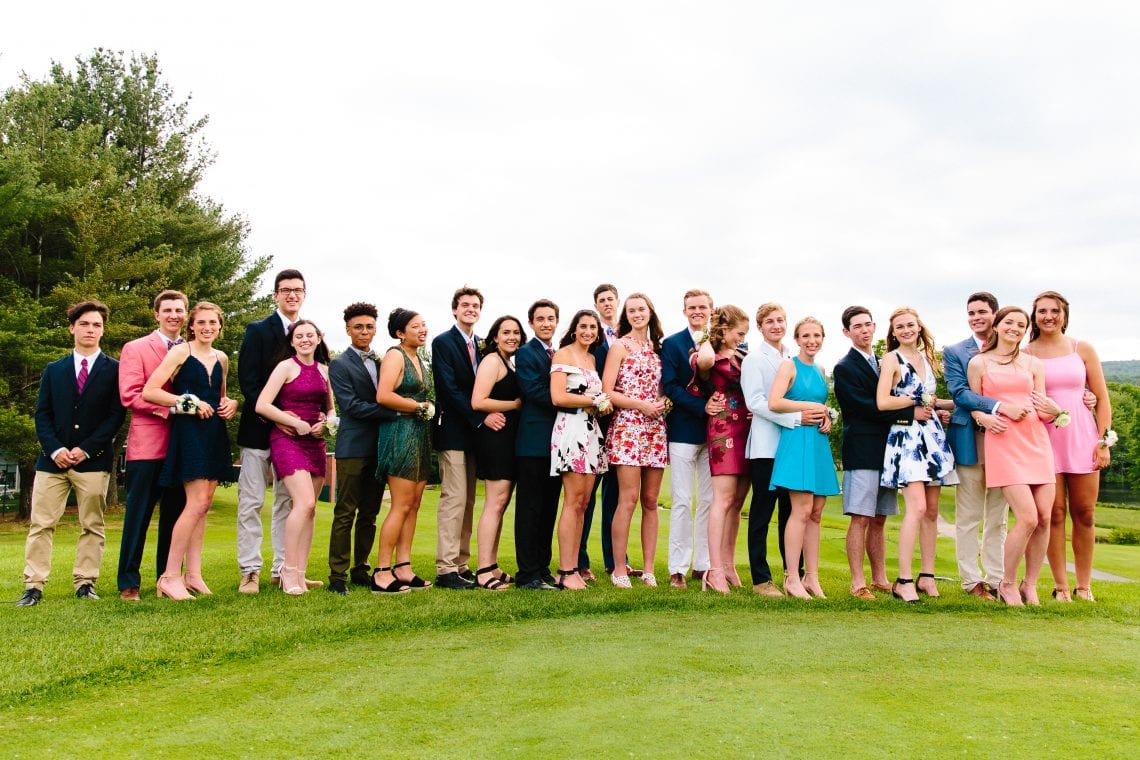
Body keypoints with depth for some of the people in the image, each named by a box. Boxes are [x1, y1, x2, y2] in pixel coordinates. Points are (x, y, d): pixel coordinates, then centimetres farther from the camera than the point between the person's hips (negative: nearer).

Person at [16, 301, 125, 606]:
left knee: (92, 525, 2)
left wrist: (86, 449, -10)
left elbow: (116, 415, -2)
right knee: (41, 524, 1)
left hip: (93, 459, -2)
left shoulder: (114, 369, 4)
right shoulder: (53, 370, 14)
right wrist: (55, 449, -8)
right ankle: (34, 586, 6)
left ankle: (85, 583, 9)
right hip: (53, 458, 3)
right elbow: (42, 415, 9)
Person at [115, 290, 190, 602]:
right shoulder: (135, 348, 3)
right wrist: (172, 407, -17)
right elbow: (130, 395, -8)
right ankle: (128, 582, 9)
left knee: (174, 515, 9)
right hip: (147, 444, -3)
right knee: (138, 514, 0)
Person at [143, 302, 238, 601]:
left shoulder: (222, 359, 13)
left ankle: (193, 574, 13)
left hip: (214, 433, 7)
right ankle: (170, 576, -4)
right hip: (189, 431, -7)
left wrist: (231, 404, 5)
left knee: (203, 504, 7)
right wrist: (190, 403, -16)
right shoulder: (180, 352, -5)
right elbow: (149, 391, -12)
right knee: (197, 503, -13)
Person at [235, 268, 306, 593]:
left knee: (288, 502, 7)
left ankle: (282, 569, 14)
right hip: (259, 428, -3)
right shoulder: (258, 330, 0)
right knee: (251, 502, -1)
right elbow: (247, 379, -8)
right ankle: (250, 571, 6)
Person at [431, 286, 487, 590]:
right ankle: (446, 569, -5)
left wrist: (489, 415, -3)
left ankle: (461, 564, 16)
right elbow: (449, 389, -15)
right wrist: (481, 417, -19)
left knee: (468, 501, 9)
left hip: (474, 431, 7)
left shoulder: (482, 345, 14)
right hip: (453, 431, -7)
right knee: (455, 498, -10)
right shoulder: (443, 343, -6)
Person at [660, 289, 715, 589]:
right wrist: (703, 406, -18)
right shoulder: (672, 344, 2)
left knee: (710, 501, 7)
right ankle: (678, 568, 6)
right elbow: (671, 387, -7)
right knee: (682, 502, -1)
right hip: (684, 431, -3)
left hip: (714, 431, 3)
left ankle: (703, 565, 16)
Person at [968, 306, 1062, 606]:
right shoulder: (978, 363, 6)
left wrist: (1052, 410, -9)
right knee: (1027, 518, -14)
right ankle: (1007, 584, 6)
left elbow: (1043, 408, 13)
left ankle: (1030, 585, 15)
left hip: (1037, 441, 4)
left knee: (1044, 518, -1)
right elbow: (975, 406, 9)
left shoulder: (1033, 364, 14)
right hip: (1003, 442, -4)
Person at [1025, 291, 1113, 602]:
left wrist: (1103, 441, 1)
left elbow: (1102, 399, 7)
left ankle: (1084, 587, 15)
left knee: (1084, 514, 5)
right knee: (1055, 513, -1)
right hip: (1044, 438, -1)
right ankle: (1060, 587, 7)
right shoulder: (1025, 354, 4)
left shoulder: (1083, 349, 7)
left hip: (1082, 437, 1)